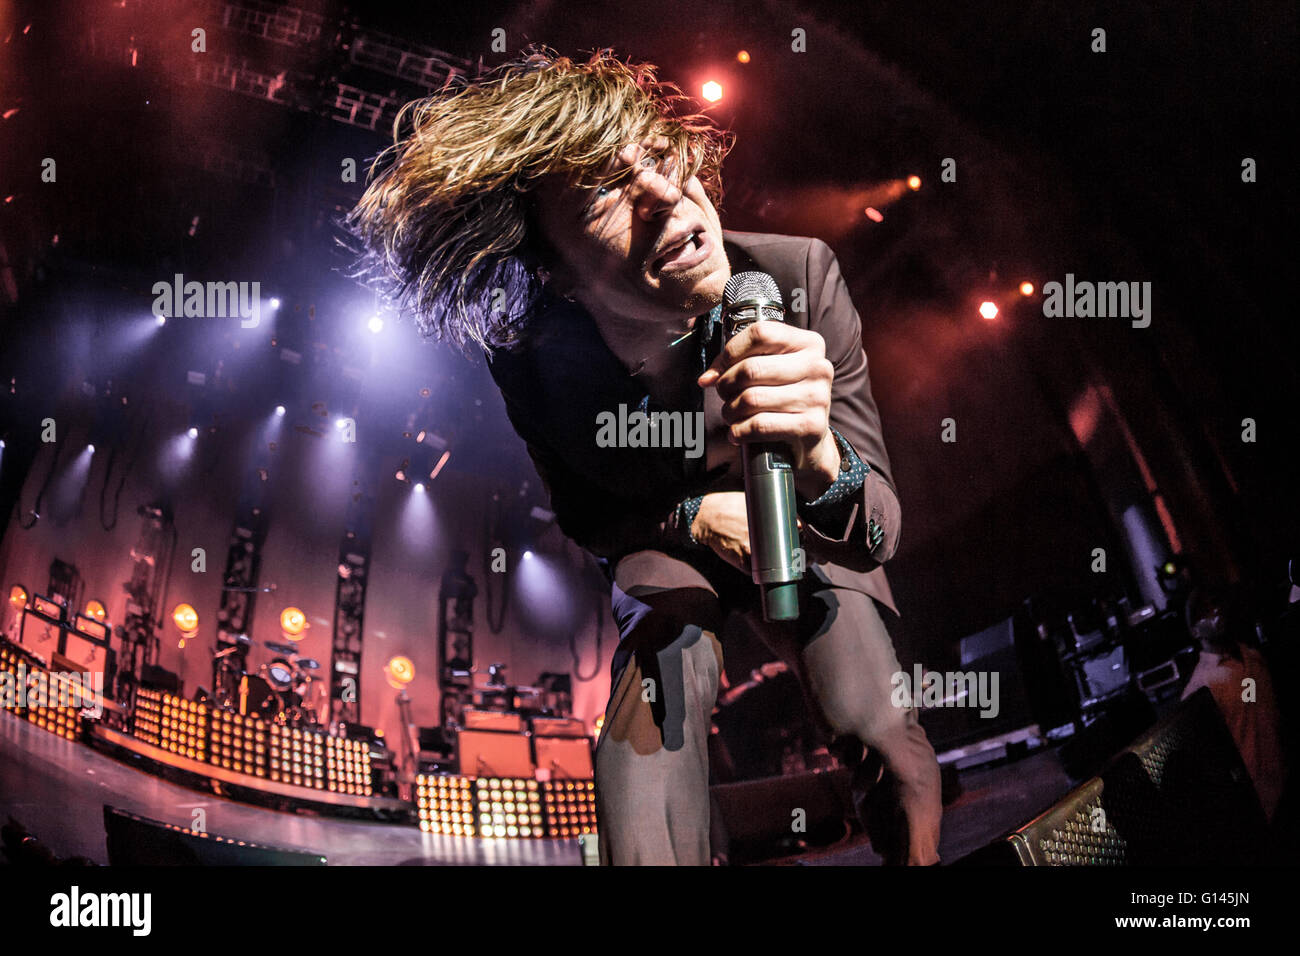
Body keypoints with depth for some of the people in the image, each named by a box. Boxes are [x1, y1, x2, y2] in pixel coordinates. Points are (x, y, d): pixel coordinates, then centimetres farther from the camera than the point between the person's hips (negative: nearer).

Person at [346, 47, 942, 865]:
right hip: (663, 555, 0)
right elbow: (585, 520, -1)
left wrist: (819, 461, -53)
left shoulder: (800, 277, -28)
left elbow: (876, 530, -30)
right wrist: (695, 519, -19)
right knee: (642, 841, -22)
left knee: (901, 774, -19)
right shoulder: (534, 366, -23)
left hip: (804, 545, 0)